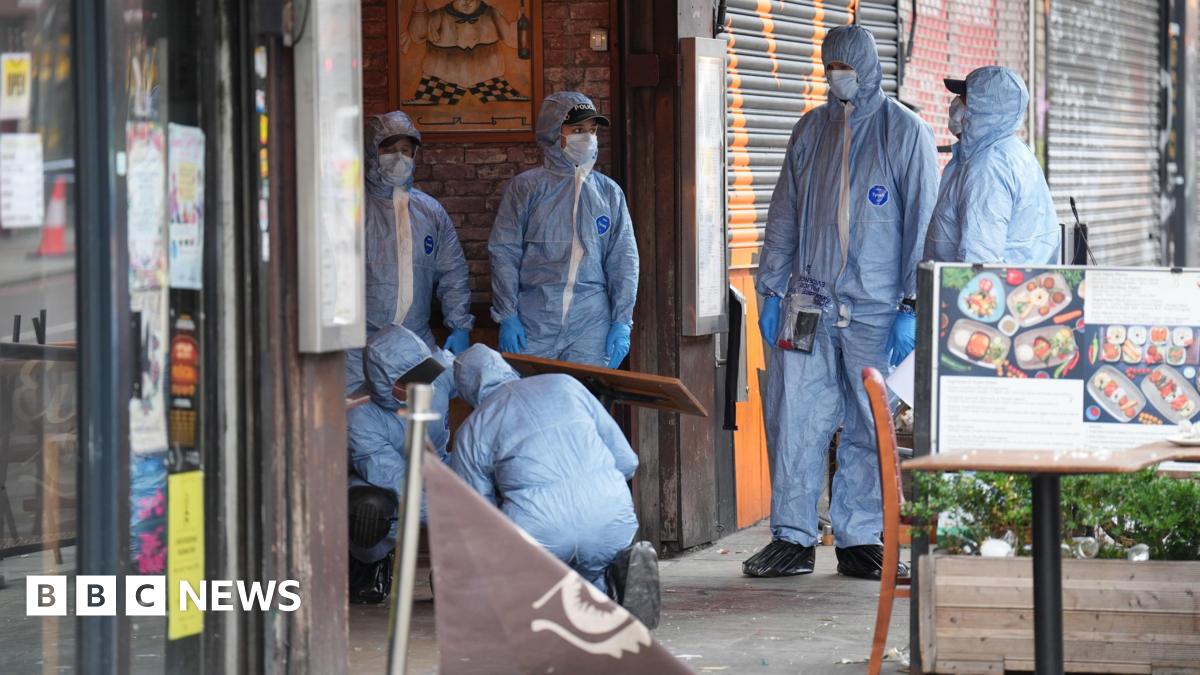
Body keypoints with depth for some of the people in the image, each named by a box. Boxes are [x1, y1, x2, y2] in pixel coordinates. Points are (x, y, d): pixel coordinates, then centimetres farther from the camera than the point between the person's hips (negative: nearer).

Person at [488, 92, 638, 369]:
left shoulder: (609, 192, 10)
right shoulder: (526, 187, 4)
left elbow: (624, 262, 10)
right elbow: (503, 253, 2)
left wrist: (622, 323, 3)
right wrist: (507, 316, -5)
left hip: (591, 327, 2)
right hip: (534, 323, -2)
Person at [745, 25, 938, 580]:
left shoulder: (906, 133, 1)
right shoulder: (810, 130, 12)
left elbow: (921, 223, -2)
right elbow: (783, 217, 17)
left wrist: (912, 309, -7)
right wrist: (770, 290, 9)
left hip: (875, 310, -3)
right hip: (809, 305, 3)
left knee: (869, 429, 2)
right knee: (794, 420, -2)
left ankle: (859, 541, 9)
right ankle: (792, 539, 3)